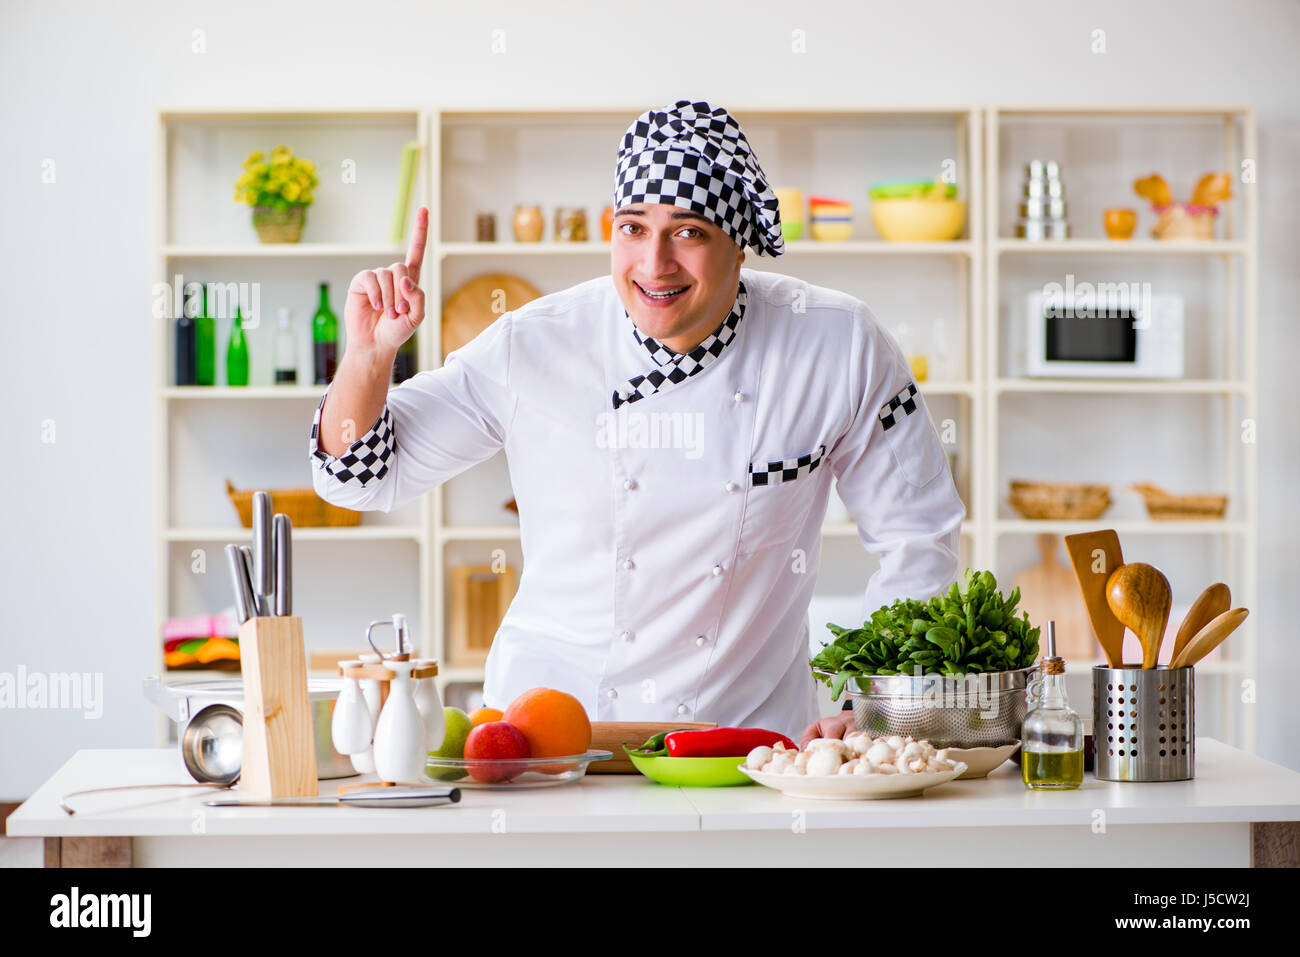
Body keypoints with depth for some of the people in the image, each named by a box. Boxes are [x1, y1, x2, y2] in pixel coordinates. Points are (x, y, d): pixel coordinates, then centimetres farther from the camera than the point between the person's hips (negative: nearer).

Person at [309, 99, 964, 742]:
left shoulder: (840, 347, -6)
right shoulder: (533, 348, -7)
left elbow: (918, 537, 4)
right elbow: (363, 476, 3)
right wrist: (369, 355, -16)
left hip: (748, 733, 0)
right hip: (546, 733, 0)